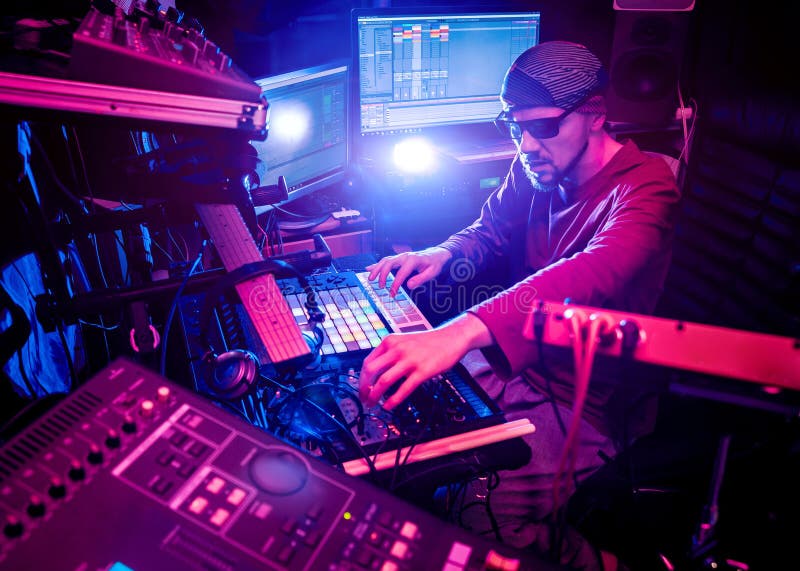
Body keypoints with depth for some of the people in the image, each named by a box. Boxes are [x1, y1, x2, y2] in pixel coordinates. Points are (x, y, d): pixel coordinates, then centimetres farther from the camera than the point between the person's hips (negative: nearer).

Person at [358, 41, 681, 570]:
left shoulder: (644, 185, -20)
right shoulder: (535, 169, 1)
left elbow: (597, 273, -40)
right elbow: (492, 228, 16)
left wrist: (462, 331, -56)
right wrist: (444, 253, -9)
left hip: (585, 407, -7)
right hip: (513, 363, 7)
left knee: (472, 518, -22)